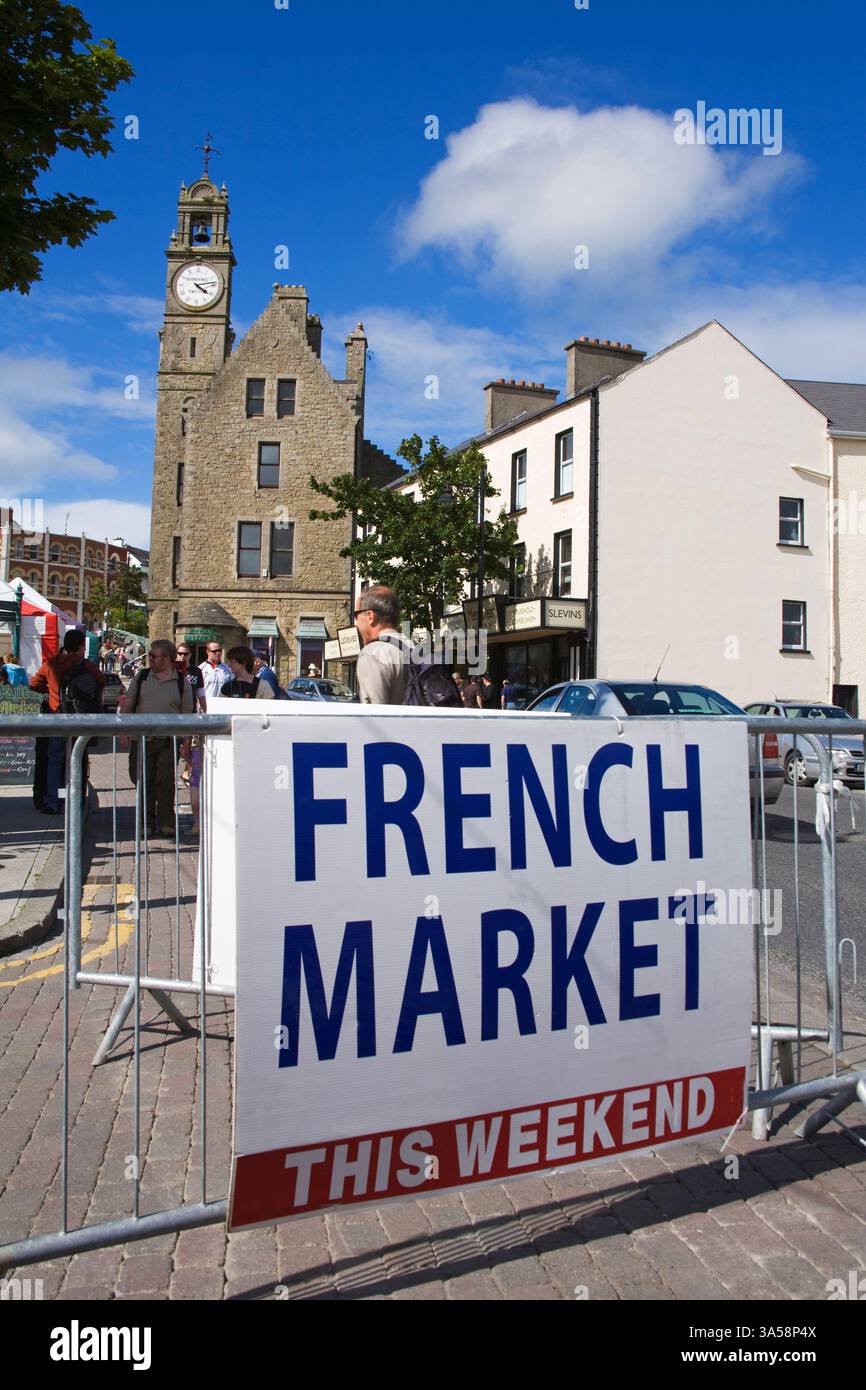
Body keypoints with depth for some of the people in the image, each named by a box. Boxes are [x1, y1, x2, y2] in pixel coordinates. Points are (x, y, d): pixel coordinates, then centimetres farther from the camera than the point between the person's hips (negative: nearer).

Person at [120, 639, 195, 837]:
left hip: (168, 741, -2)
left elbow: (187, 714, 5)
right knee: (144, 781, 5)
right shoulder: (142, 676, 8)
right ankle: (147, 823, 15)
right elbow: (128, 703, 10)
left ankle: (166, 822, 13)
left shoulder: (181, 683, 2)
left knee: (166, 782, 1)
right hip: (142, 739, 2)